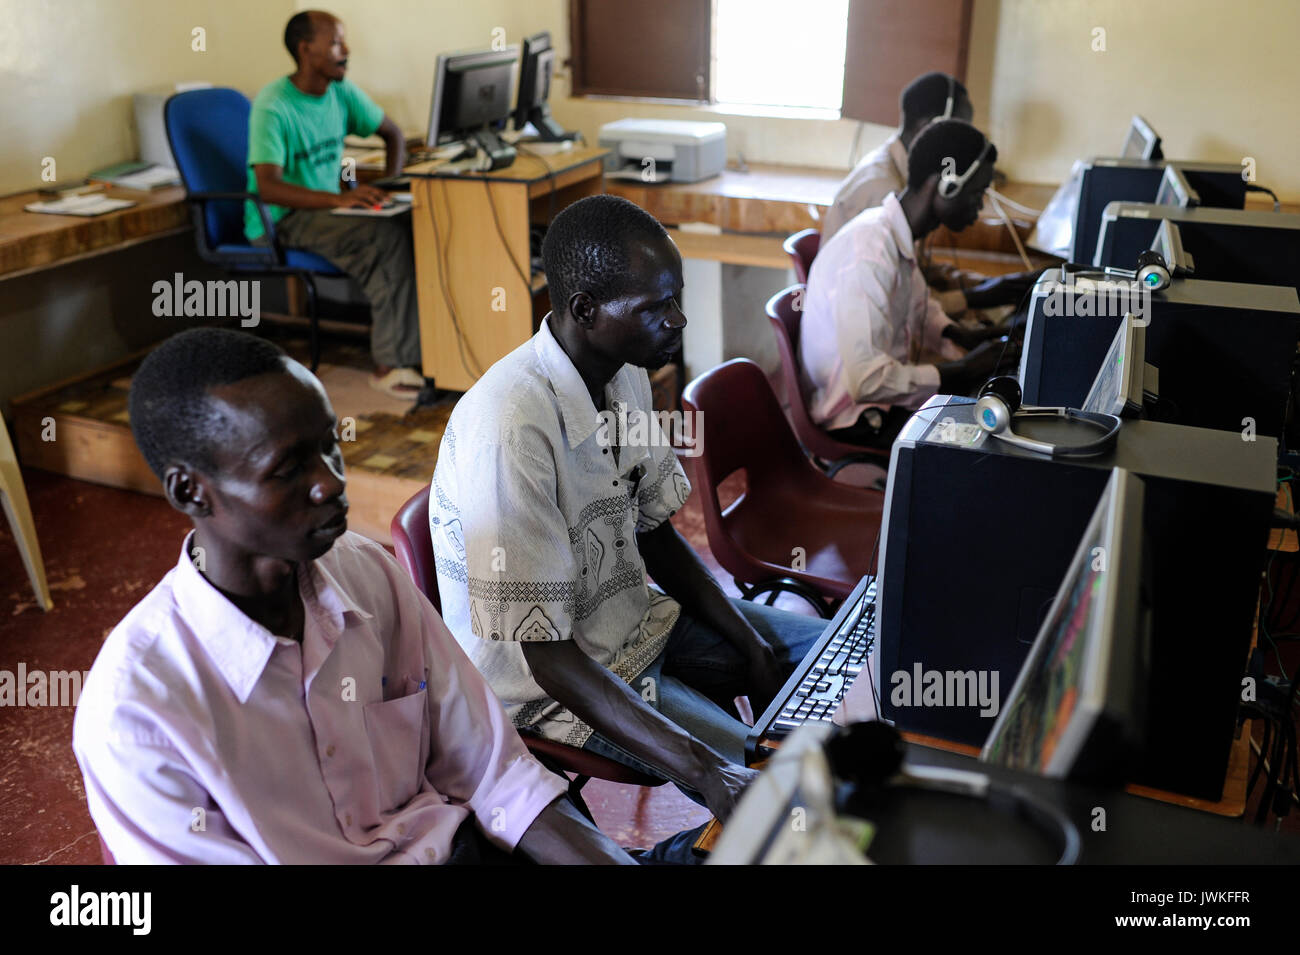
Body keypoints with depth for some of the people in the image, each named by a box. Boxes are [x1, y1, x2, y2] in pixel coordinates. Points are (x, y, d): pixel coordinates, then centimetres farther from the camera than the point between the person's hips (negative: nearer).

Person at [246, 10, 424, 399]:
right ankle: (391, 364, -28)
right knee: (390, 236, -30)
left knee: (414, 223, -20)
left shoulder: (342, 91, 3)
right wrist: (338, 198, -42)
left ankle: (423, 344, -20)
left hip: (325, 208, 7)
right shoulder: (273, 107, -18)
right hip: (280, 221, -7)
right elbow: (267, 187, -30)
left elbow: (393, 134, 16)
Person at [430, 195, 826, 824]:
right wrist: (704, 773, -34)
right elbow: (543, 652, -30)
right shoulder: (509, 430, -32)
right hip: (554, 678, -8)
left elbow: (653, 533, 7)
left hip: (636, 615, 9)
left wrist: (754, 651, -1)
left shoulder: (626, 375, -4)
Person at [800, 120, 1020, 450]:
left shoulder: (899, 234, 3)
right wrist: (965, 369, -21)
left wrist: (964, 336, 5)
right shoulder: (870, 252, -27)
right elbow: (867, 380, -32)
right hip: (856, 415, -9)